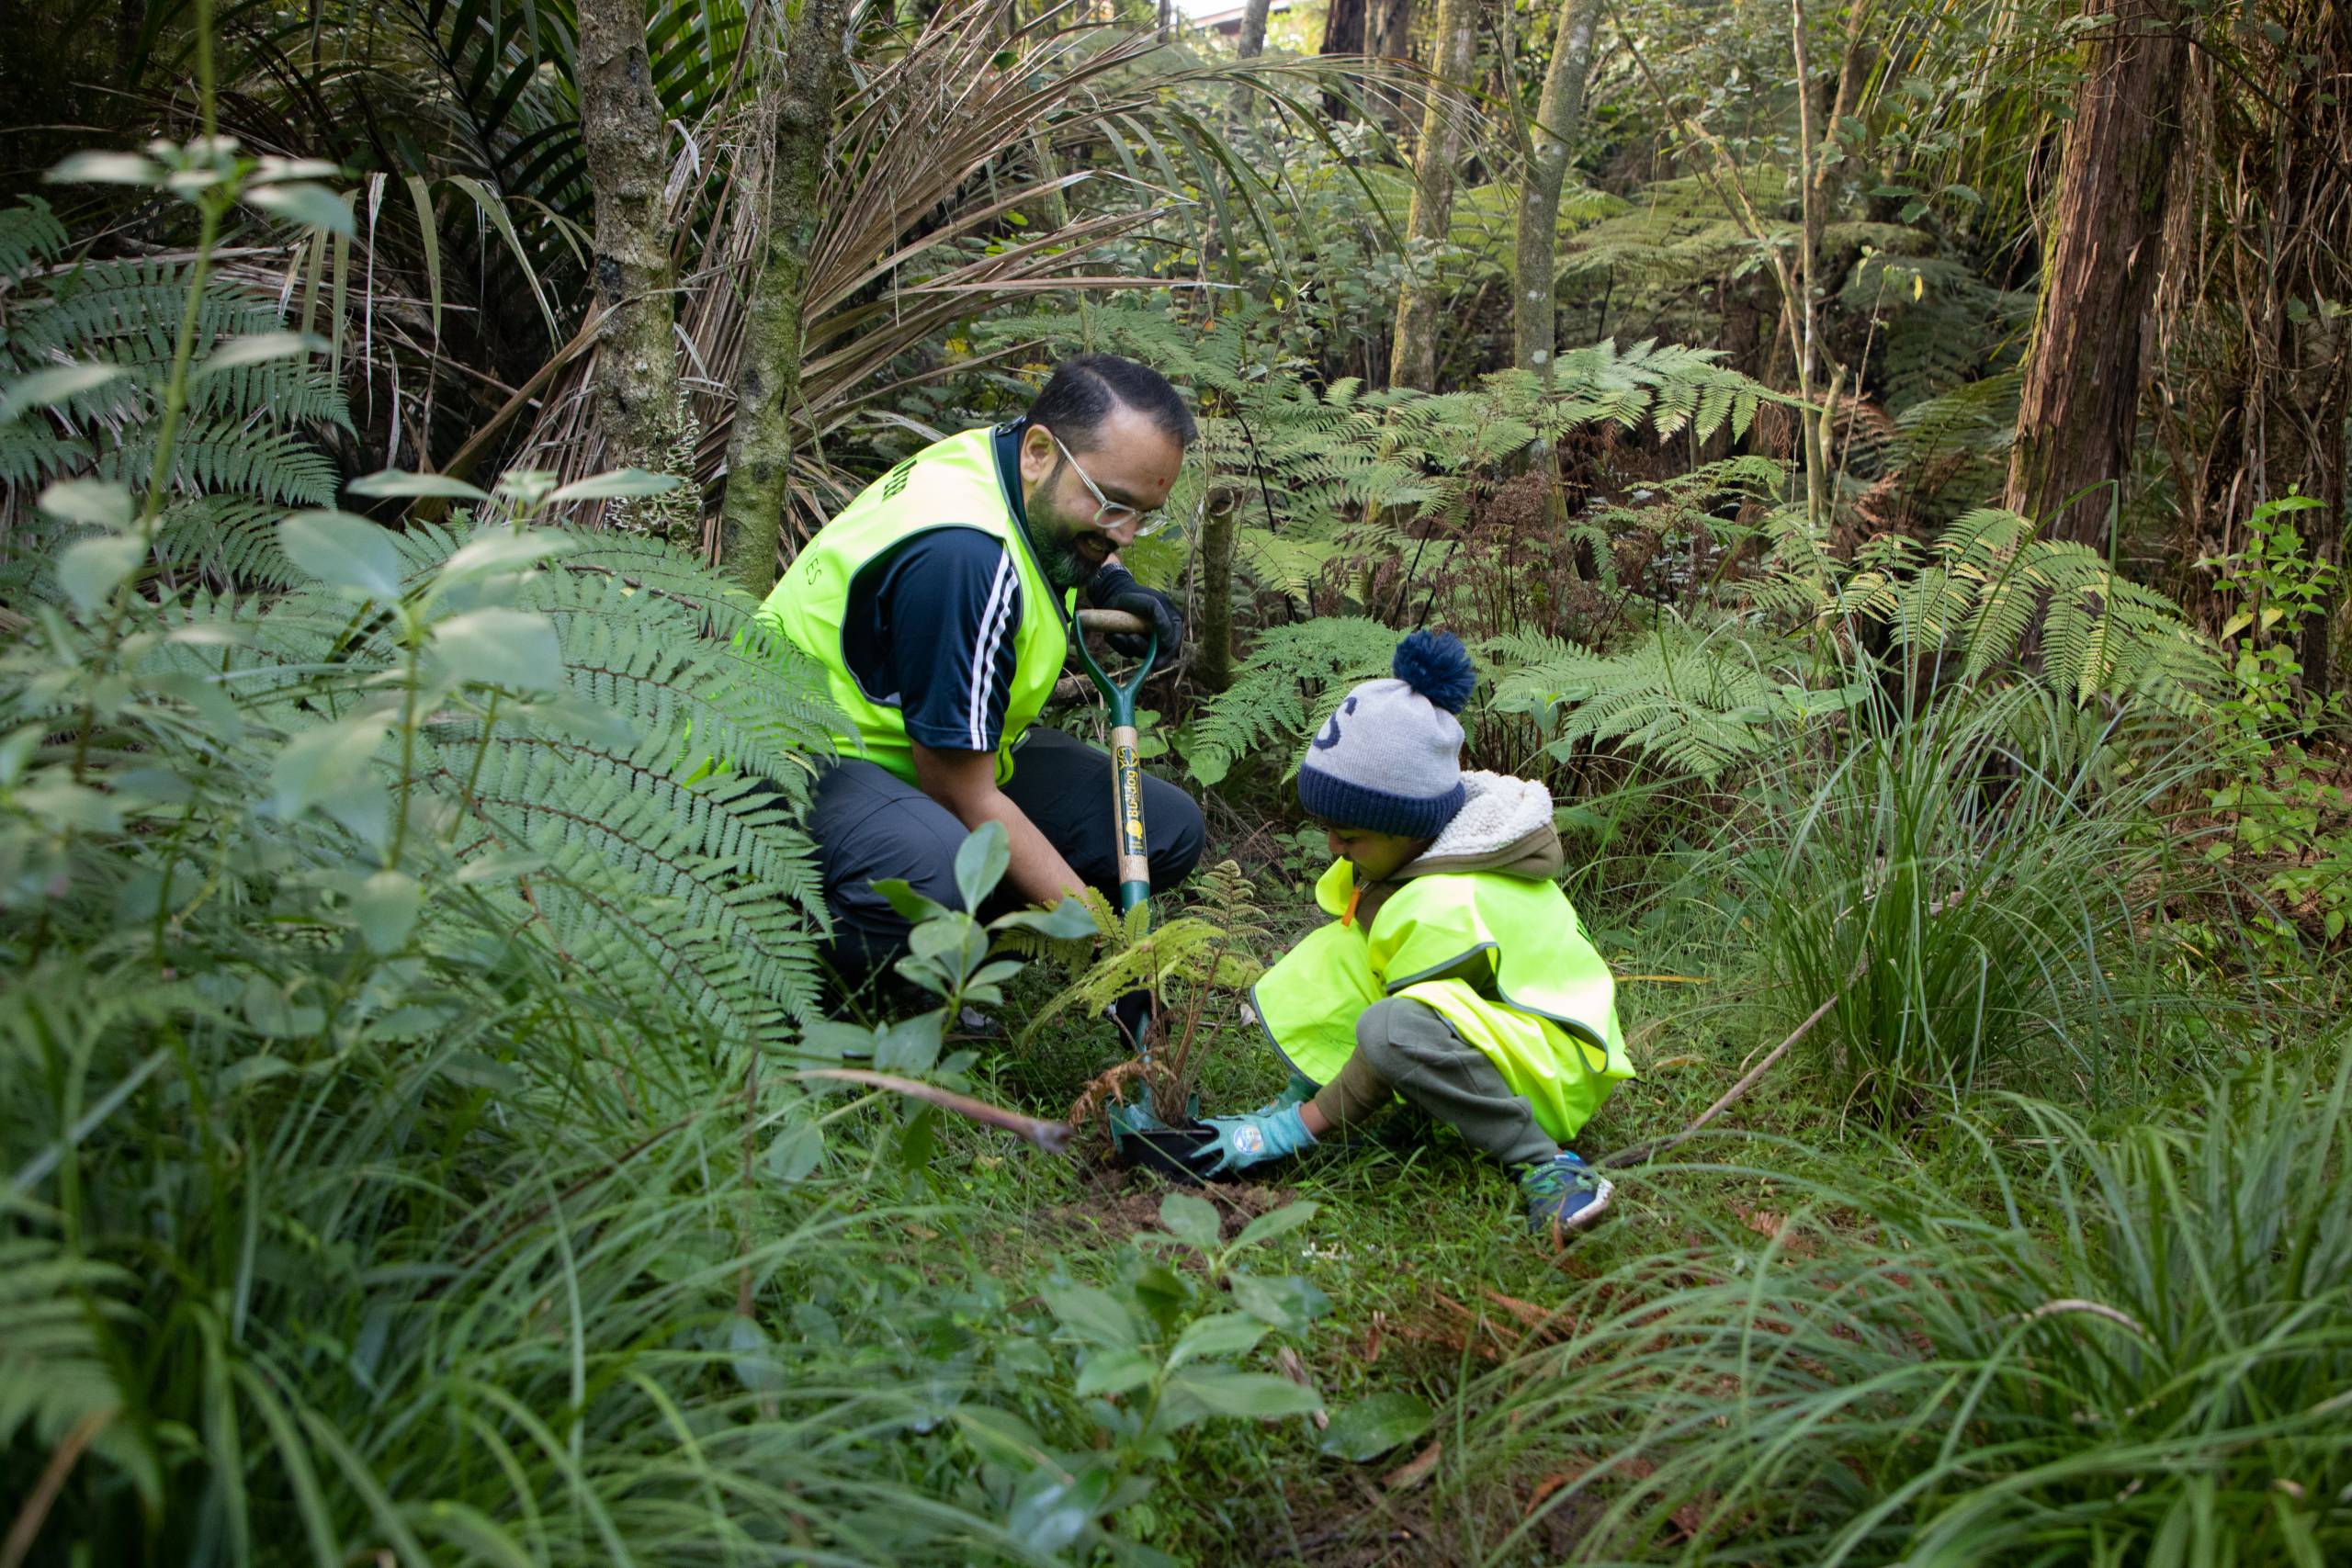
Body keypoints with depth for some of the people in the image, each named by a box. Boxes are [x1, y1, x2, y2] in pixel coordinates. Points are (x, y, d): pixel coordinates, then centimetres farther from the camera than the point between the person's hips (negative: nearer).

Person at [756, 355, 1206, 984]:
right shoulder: (964, 554, -32)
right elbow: (965, 795, -28)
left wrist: (1108, 581, 4)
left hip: (963, 751, 10)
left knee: (1169, 831, -3)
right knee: (933, 871, -42)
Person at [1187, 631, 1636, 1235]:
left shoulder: (1447, 910, -28)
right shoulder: (1407, 846, 0)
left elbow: (1392, 1051, -25)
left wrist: (1292, 1131, -22)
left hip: (1559, 1073, -10)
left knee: (1397, 1028, -39)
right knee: (1335, 951, -1)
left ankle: (1545, 1165, -29)